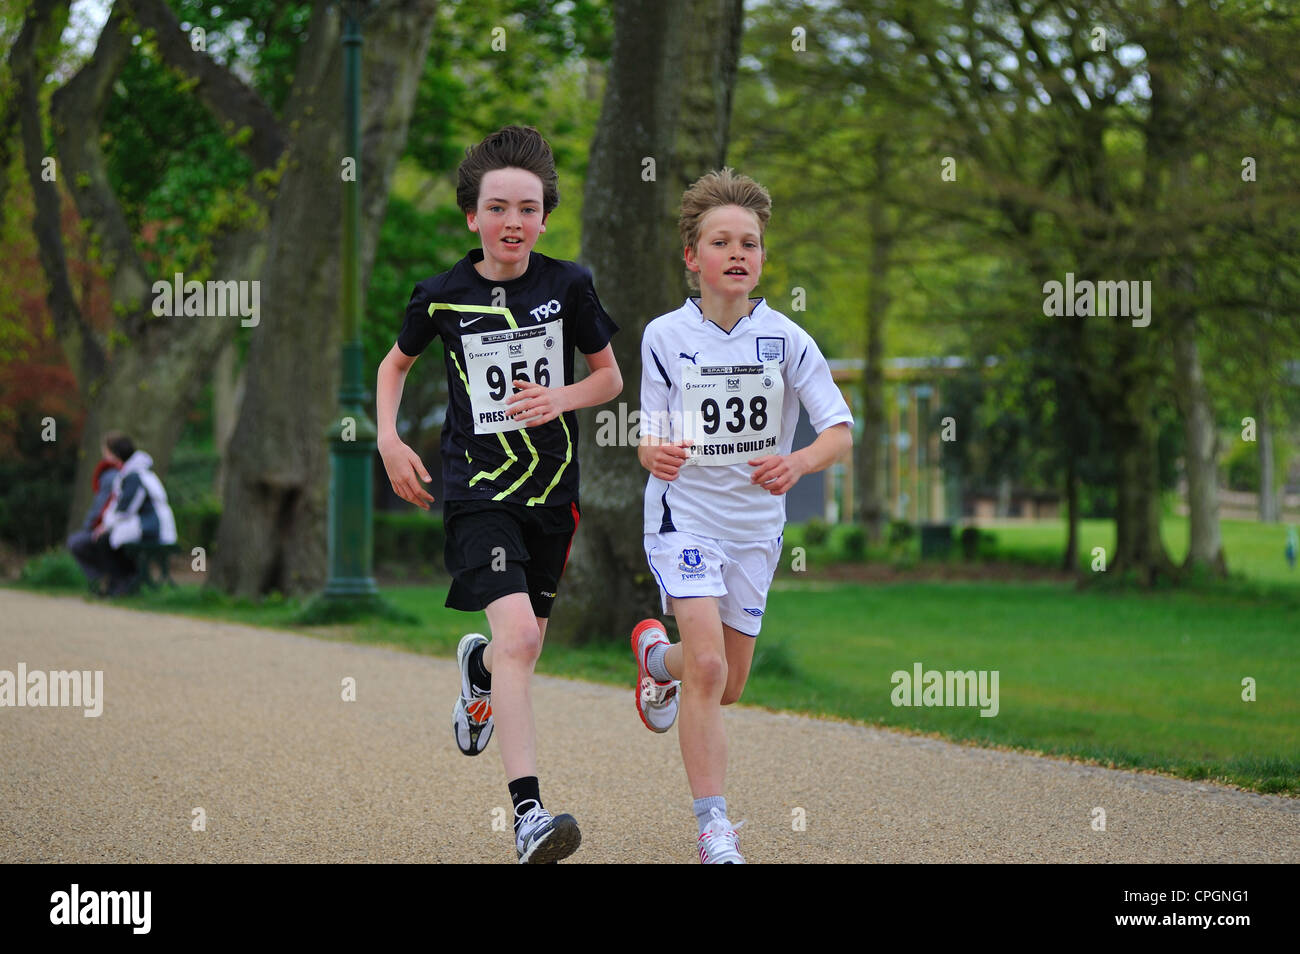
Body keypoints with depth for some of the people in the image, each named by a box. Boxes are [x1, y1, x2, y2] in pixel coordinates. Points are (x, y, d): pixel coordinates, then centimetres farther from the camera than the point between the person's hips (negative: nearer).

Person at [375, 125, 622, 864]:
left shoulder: (569, 286, -3)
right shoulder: (442, 297, -4)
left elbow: (610, 377, 8)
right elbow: (396, 364, 16)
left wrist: (559, 400, -12)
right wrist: (390, 441, 2)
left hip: (553, 488, 3)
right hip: (478, 490, -3)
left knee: (521, 649, 15)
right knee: (518, 632, -22)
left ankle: (477, 667, 55)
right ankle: (529, 815, -27)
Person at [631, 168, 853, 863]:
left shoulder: (785, 338, -7)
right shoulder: (664, 337, -8)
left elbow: (840, 432, -8)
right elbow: (651, 436, -3)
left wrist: (799, 462, -29)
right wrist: (655, 454, -28)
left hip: (755, 523, 3)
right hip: (685, 515, -3)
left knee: (726, 687, 14)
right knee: (708, 666, -20)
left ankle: (657, 655, 49)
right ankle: (714, 830, -14)